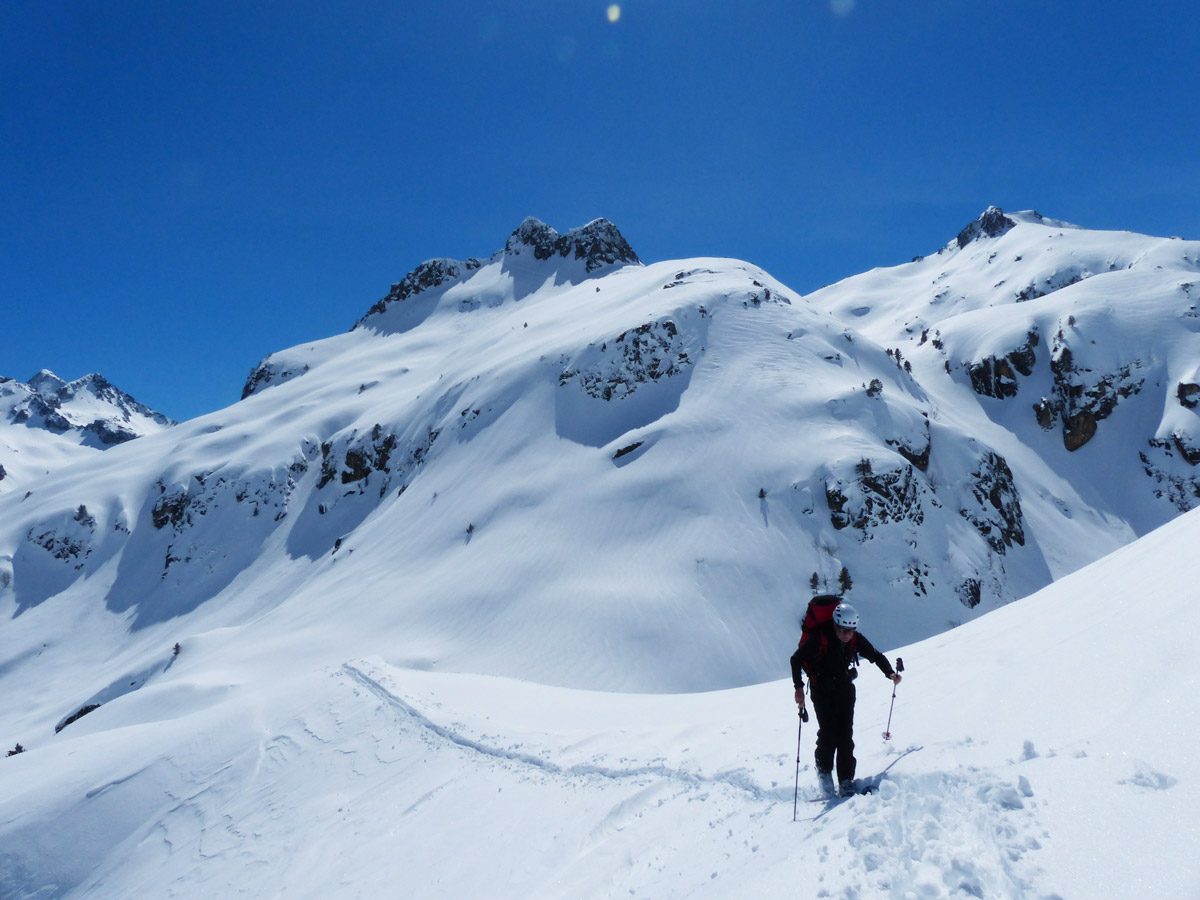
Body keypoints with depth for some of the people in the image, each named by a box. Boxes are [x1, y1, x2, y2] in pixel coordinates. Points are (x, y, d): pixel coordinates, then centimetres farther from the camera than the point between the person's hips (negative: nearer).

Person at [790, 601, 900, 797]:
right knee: (829, 732, -13)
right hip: (822, 690, -3)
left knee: (846, 734, -4)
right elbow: (796, 659, -16)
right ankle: (824, 769, 12)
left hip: (845, 687, 3)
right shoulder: (818, 637, -22)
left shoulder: (856, 639, -10)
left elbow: (875, 655, 3)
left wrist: (890, 673, -14)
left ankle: (846, 781, 3)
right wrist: (799, 687, -23)